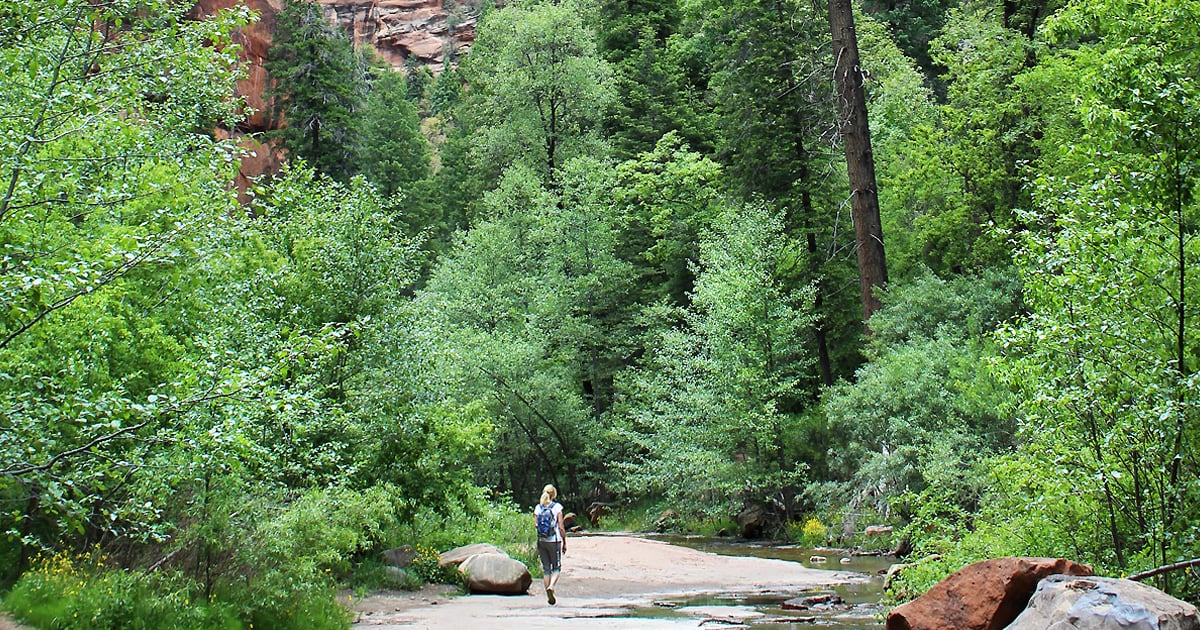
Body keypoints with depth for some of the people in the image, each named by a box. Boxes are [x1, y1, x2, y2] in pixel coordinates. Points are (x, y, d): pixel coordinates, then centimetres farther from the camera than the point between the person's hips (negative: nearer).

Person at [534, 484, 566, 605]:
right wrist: (564, 542, 1)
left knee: (546, 568, 11)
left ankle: (549, 596, 12)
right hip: (555, 541, -3)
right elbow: (561, 527, -7)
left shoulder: (538, 508, 3)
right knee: (556, 567, 9)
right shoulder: (557, 507, -6)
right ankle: (551, 587, -17)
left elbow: (535, 524, -1)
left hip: (541, 541, 3)